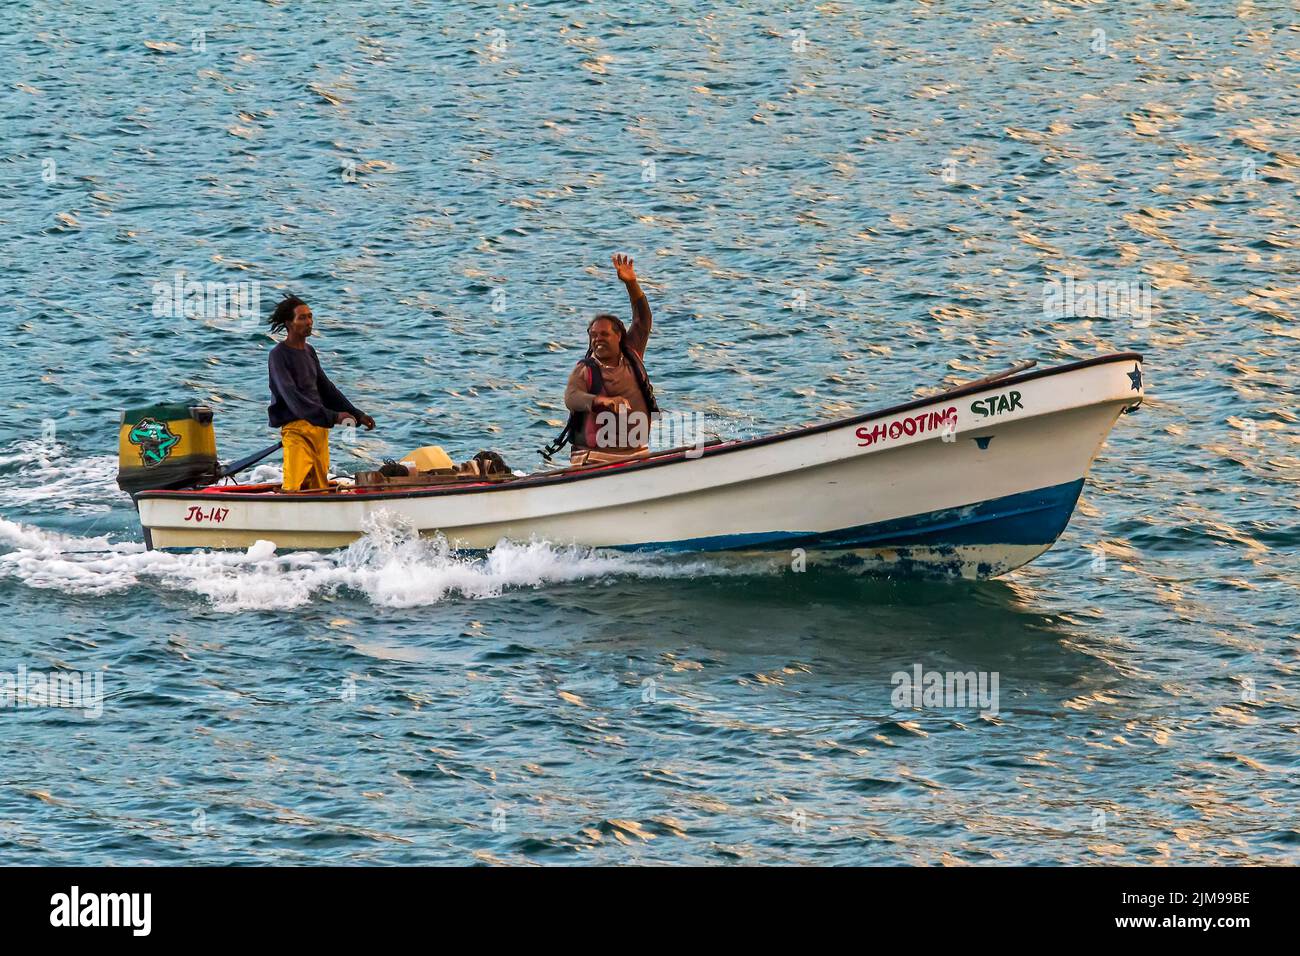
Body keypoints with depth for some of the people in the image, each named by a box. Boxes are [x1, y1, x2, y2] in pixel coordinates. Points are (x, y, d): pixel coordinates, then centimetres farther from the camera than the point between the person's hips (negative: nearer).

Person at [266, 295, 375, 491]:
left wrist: (357, 415, 17)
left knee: (319, 488, 7)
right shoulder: (279, 355, -9)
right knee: (294, 489, -16)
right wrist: (333, 417, -25)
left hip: (320, 427, 8)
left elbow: (326, 388, 24)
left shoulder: (309, 352, 17)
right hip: (297, 428, -8)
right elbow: (292, 397, -19)